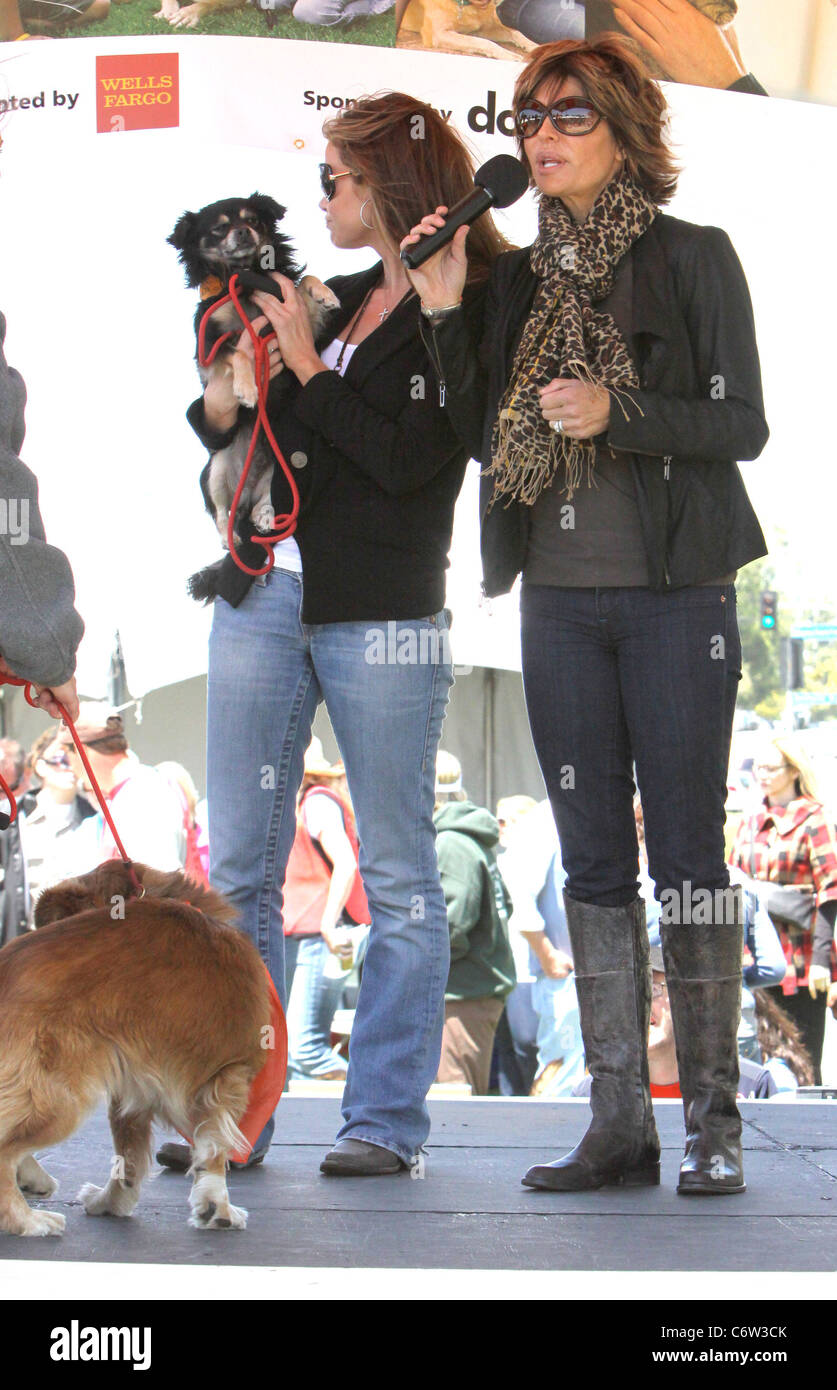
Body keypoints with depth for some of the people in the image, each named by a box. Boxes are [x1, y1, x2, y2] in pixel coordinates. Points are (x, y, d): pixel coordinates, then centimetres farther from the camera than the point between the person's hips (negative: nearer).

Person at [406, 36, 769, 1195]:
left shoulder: (694, 258, -1)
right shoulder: (521, 277, 12)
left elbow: (742, 424, -5)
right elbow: (483, 435, 12)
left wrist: (618, 415, -18)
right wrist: (445, 313, 2)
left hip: (674, 592, -5)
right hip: (560, 597, 5)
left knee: (687, 856, -3)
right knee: (593, 860, 6)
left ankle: (714, 1119, 4)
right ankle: (619, 1121, 11)